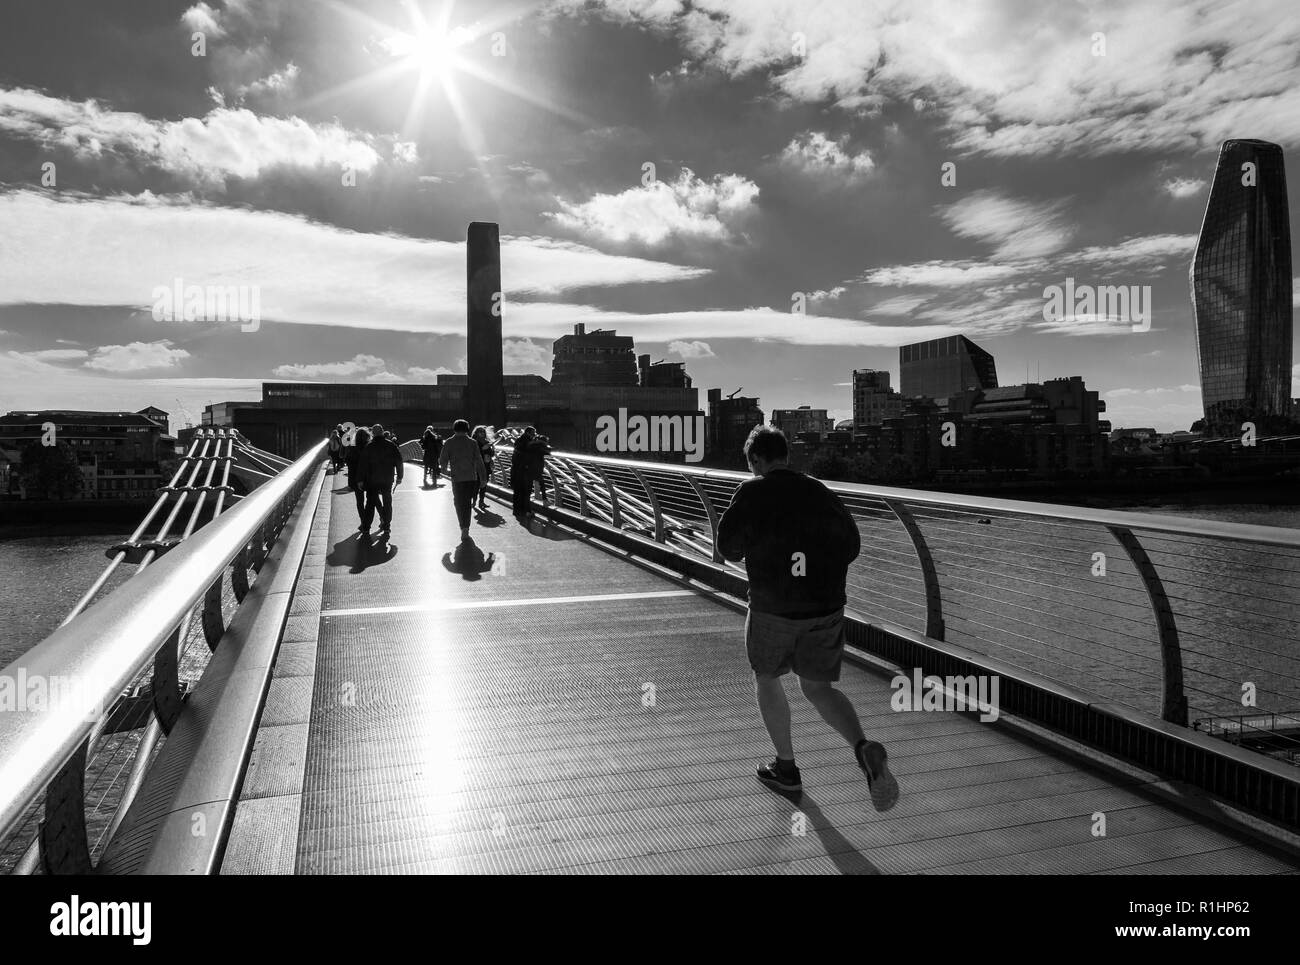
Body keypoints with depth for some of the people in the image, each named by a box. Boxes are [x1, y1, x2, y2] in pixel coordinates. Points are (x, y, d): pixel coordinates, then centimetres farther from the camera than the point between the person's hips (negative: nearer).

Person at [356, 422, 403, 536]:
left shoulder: (368, 446, -6)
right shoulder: (391, 445, -1)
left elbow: (362, 464, -5)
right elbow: (399, 461, 1)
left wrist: (361, 479, 1)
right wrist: (399, 476, 7)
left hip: (372, 480, -1)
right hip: (388, 480, 1)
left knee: (370, 503, 4)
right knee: (387, 502, 13)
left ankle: (365, 528, 2)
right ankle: (386, 526, 15)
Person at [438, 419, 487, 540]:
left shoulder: (449, 443, -2)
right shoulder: (472, 442, 2)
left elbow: (443, 461, -2)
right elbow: (479, 461, -1)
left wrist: (446, 469, 19)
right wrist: (483, 477, 1)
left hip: (457, 477, -2)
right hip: (472, 477, 2)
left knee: (460, 503, 6)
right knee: (467, 502, 14)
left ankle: (464, 528, -8)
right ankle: (466, 527, 15)